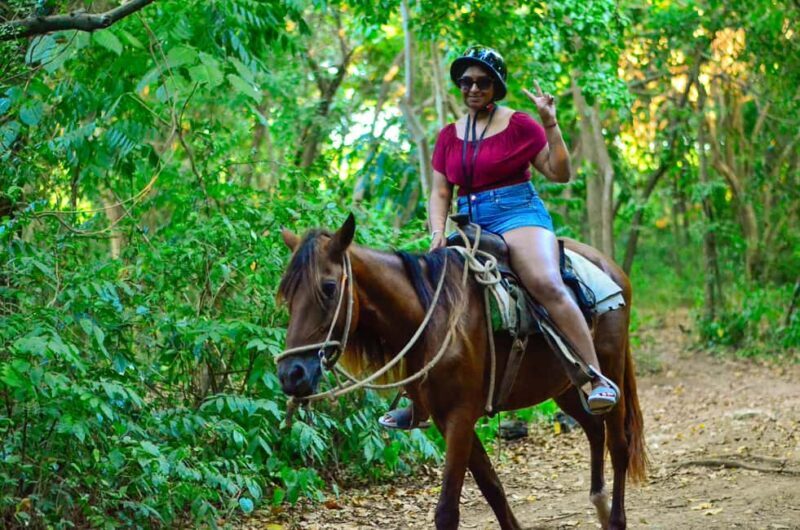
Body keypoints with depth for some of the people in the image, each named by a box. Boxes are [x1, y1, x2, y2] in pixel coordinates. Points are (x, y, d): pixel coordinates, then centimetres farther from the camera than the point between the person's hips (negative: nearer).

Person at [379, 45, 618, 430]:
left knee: (546, 283, -32)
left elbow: (560, 174, 0)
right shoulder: (449, 136, 15)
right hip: (471, 225, 5)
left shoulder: (519, 125, 3)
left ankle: (597, 377, -35)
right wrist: (437, 233, -3)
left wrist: (550, 124, -9)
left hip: (519, 215, -5)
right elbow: (440, 193, 15)